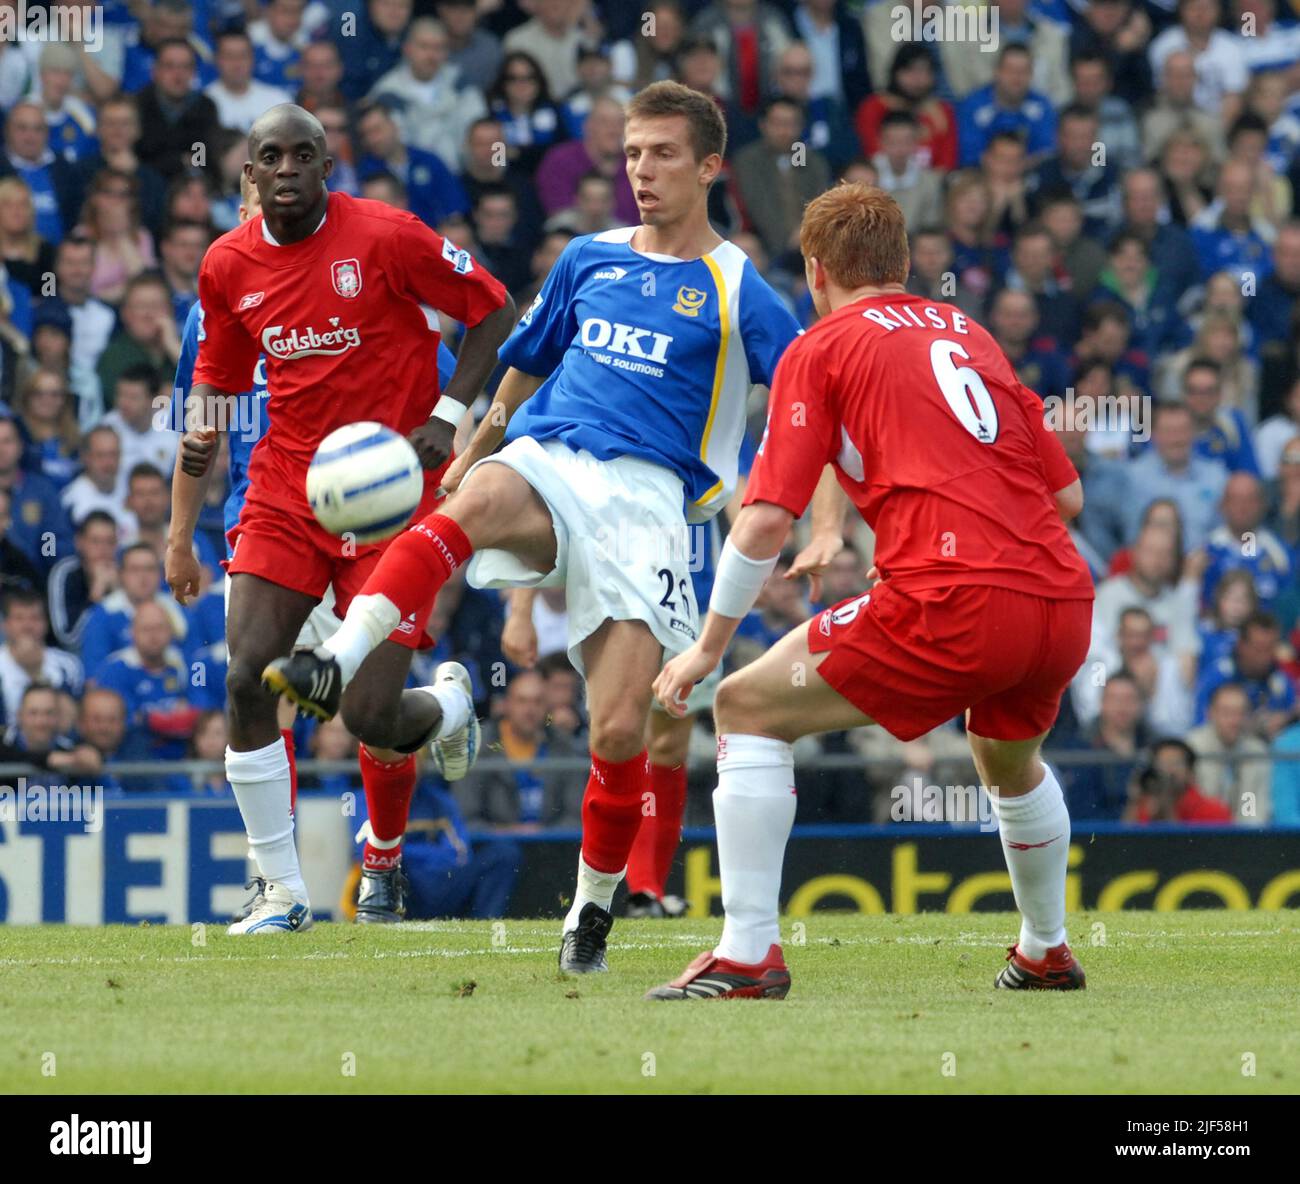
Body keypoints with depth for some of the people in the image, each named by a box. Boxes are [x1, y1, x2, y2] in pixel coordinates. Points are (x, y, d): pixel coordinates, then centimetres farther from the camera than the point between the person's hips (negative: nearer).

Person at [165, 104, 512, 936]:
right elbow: (212, 397, 13)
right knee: (248, 680, -12)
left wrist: (445, 416, -13)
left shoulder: (387, 237, -11)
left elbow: (496, 311, -1)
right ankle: (284, 891, -1)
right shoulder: (229, 266, 3)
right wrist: (181, 533, 11)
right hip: (285, 493, 4)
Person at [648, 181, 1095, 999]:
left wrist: (708, 646, 6)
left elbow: (768, 518, -2)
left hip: (953, 603, -6)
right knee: (1010, 759, 37)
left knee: (750, 709, 6)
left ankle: (749, 953, -2)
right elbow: (1067, 494, 25)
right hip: (1064, 600, 6)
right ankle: (1047, 953, 47)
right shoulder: (969, 335, 24)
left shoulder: (822, 349, 8)